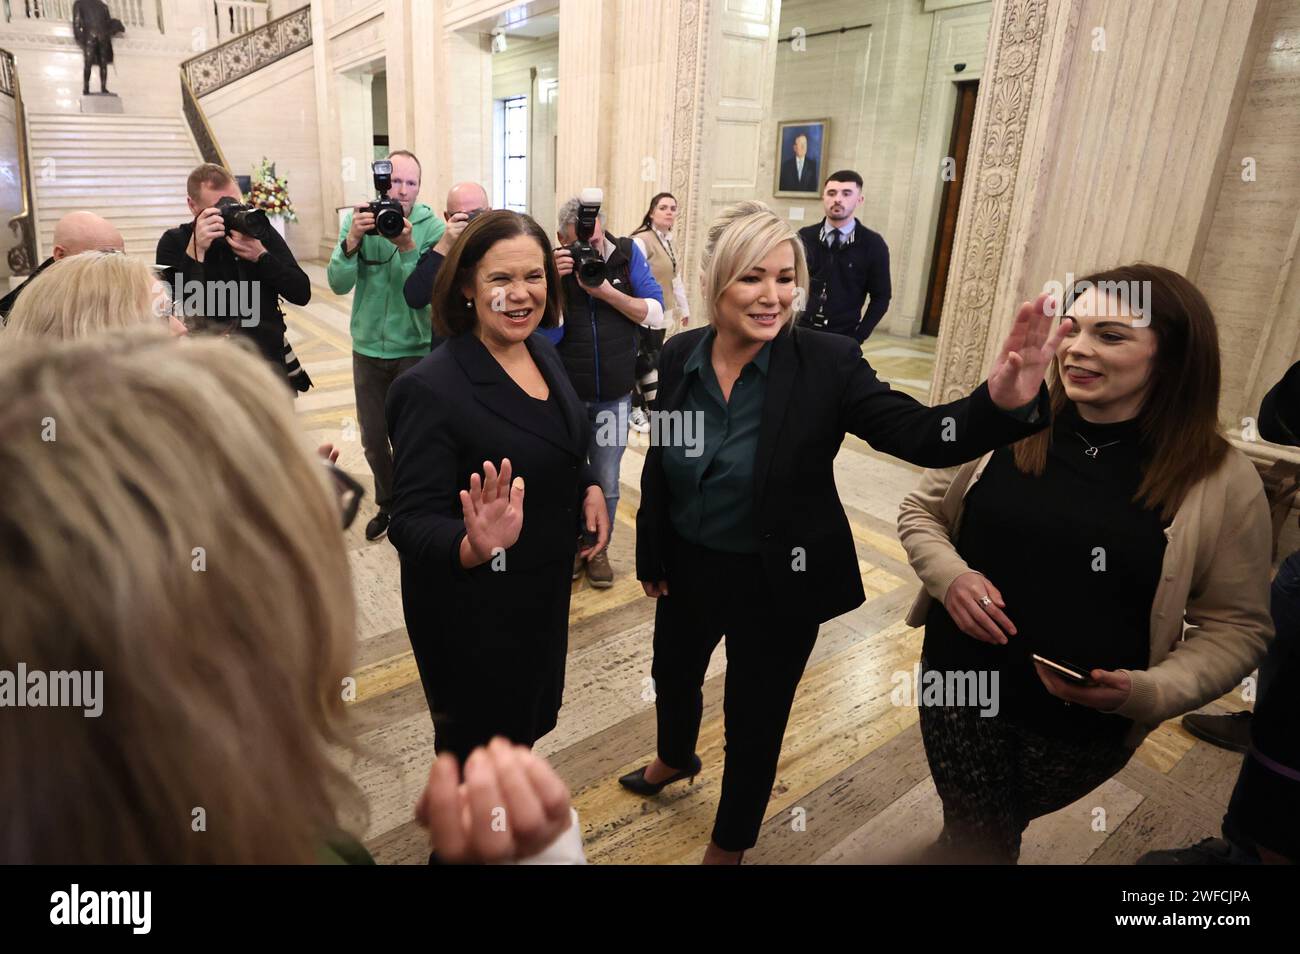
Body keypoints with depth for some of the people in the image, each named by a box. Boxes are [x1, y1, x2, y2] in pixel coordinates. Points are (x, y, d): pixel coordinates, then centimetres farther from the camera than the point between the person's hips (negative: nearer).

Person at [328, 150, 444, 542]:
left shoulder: (432, 227, -10)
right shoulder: (357, 221, -3)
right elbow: (339, 285, -11)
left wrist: (407, 247, -30)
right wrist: (352, 240, -26)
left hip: (415, 351, -3)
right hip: (368, 348, 3)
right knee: (373, 439, 15)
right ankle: (387, 504, 39)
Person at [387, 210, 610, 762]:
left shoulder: (543, 353, -2)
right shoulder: (432, 388, -26)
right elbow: (412, 523, -25)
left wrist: (589, 488, -6)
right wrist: (475, 547, -45)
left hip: (546, 591, 7)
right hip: (471, 612, -7)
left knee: (527, 723, 30)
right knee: (480, 742, 17)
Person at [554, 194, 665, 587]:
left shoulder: (627, 254, -4)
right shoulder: (552, 263, -7)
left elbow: (655, 314, -7)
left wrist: (608, 292, -19)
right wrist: (553, 281, -25)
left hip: (613, 394, 1)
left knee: (606, 481, 9)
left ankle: (598, 548, 28)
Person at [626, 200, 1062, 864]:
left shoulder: (827, 364, -20)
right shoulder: (679, 356, -9)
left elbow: (919, 434, -27)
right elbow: (659, 465, 1)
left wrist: (1002, 402, -46)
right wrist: (650, 555, 7)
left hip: (776, 585, -3)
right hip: (687, 569, 4)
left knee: (754, 725, 17)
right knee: (672, 675, 29)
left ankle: (730, 843, 48)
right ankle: (675, 758, 66)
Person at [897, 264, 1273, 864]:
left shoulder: (1221, 481, -12)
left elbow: (1237, 625, -5)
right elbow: (920, 511, 3)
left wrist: (1146, 692, -21)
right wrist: (950, 575, -16)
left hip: (1085, 725, 0)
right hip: (962, 684, 0)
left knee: (1005, 823, 26)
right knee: (981, 843, 14)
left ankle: (961, 840, 58)